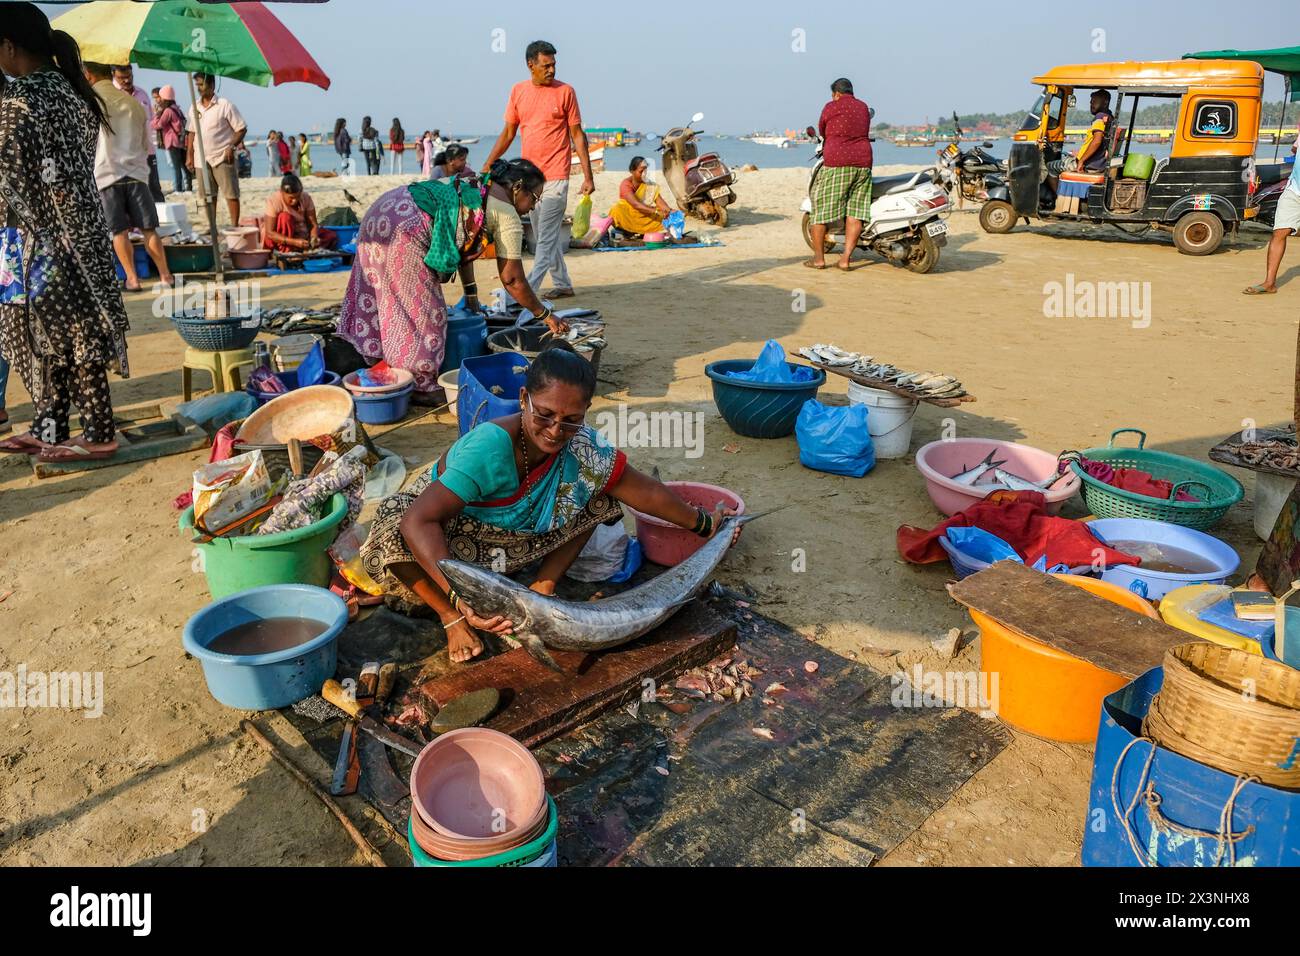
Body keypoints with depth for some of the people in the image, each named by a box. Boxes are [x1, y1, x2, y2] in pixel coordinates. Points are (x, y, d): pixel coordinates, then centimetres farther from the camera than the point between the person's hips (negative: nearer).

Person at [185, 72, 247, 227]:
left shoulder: (225, 105, -6)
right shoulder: (194, 107, 10)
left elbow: (241, 129, -6)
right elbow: (192, 132, 17)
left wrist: (231, 147, -18)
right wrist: (189, 155, 11)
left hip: (222, 158, -5)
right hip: (202, 159, 5)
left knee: (231, 194, -4)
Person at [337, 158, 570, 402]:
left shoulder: (473, 184, 24)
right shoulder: (507, 214, -2)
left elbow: (462, 244, 27)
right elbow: (512, 280, 1)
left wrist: (471, 294, 29)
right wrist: (545, 315, 12)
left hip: (380, 212, 10)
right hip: (406, 229, -10)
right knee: (421, 310, 0)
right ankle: (421, 385, 9)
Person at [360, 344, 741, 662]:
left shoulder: (582, 446, -24)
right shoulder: (490, 446, -41)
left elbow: (646, 491, -11)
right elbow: (418, 522, -47)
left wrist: (703, 524, -3)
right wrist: (460, 598, -57)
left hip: (516, 534, 4)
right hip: (451, 529, -4)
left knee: (595, 490, -14)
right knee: (392, 531, -37)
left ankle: (541, 589, -4)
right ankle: (451, 619, -12)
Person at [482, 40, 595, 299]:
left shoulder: (565, 91, -3)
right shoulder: (518, 91, 8)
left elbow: (577, 135, -1)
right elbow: (508, 133, 13)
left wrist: (588, 177, -6)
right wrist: (487, 165, 8)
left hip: (555, 177, -5)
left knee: (547, 237, -9)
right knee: (543, 236, 12)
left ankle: (527, 290, -11)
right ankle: (563, 284, 24)